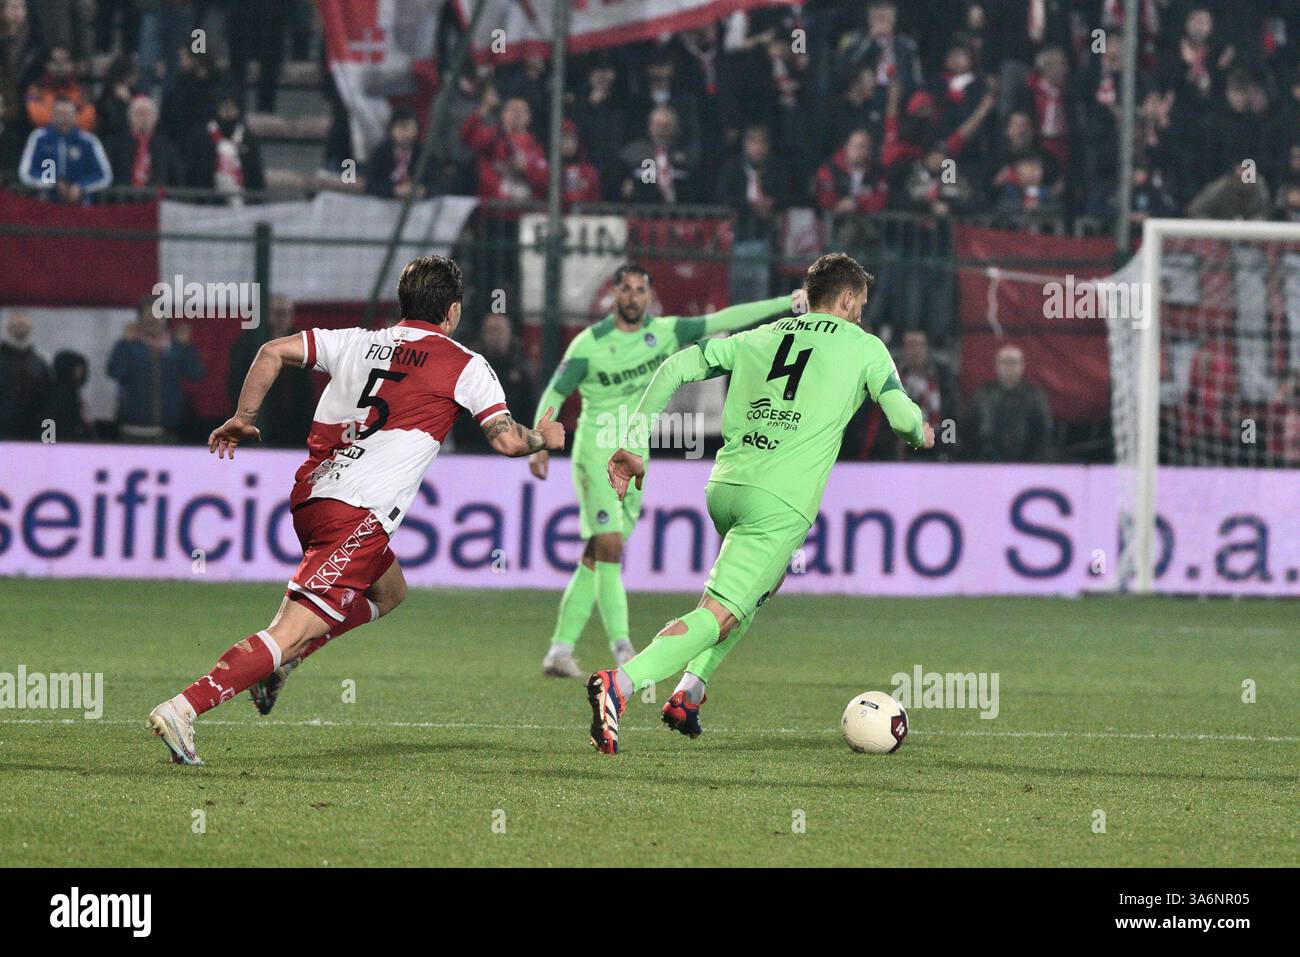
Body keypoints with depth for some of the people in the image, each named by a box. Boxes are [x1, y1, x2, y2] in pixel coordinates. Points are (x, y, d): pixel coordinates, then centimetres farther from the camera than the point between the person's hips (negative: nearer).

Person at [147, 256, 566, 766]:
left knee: (389, 591, 31)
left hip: (308, 495, 8)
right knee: (292, 630, -12)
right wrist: (543, 438, 19)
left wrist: (243, 418, 17)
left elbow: (274, 351, 9)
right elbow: (507, 440, -2)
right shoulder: (464, 365, 2)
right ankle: (185, 706, -26)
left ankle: (279, 661, 16)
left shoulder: (358, 343, 16)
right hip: (357, 517, -8)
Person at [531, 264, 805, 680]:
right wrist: (540, 445, -13)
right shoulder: (589, 343, -8)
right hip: (596, 453, -5)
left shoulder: (665, 332, 3)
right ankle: (620, 642, -22)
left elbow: (723, 320, 2)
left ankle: (560, 649, 9)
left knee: (595, 558, 6)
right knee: (609, 545, -18)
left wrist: (787, 302, -2)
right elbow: (554, 395, -3)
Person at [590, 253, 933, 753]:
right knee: (719, 616, -11)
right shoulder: (863, 346, 9)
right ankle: (622, 682, -33)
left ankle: (691, 688, 18)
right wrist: (920, 433, 29)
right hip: (780, 504, -6)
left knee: (764, 582, 31)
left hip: (723, 486, 6)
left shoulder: (757, 338, 20)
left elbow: (676, 367, 12)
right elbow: (902, 416, 5)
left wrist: (634, 443, 13)